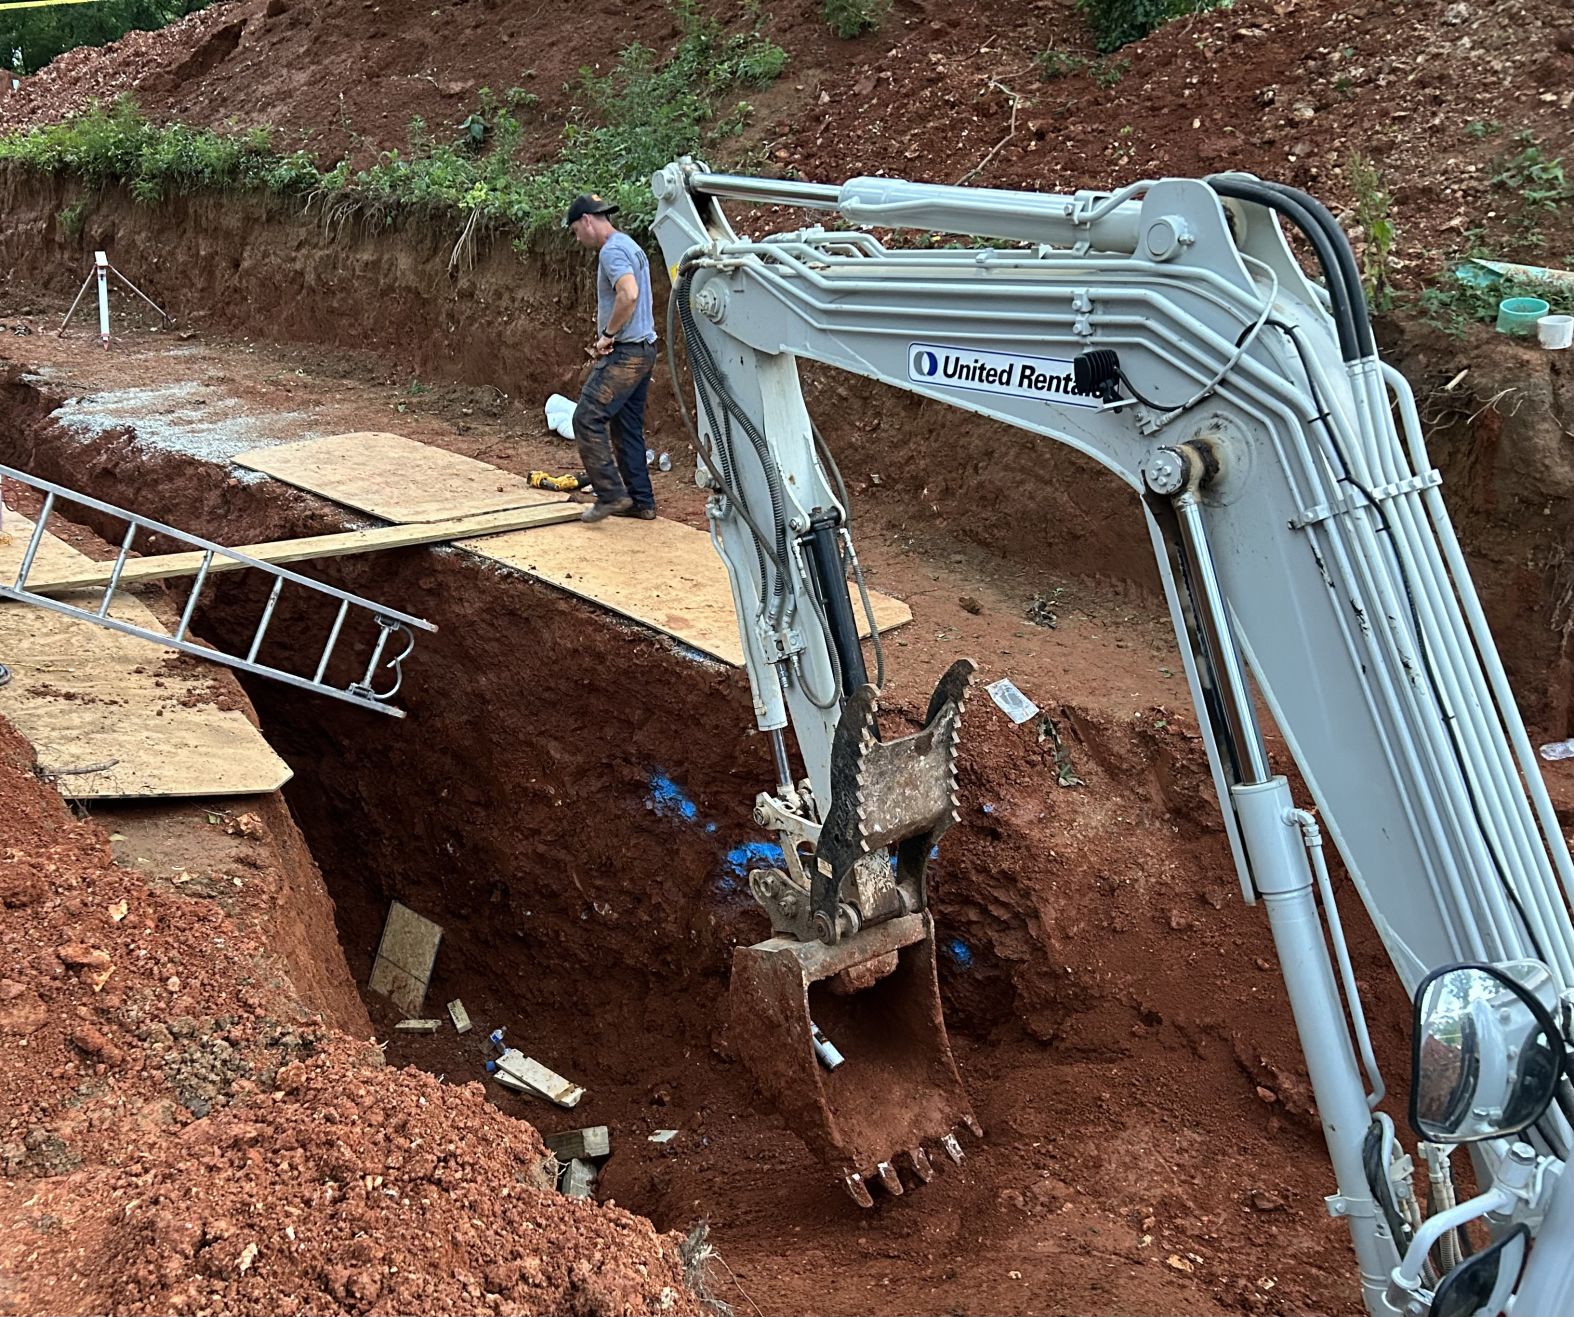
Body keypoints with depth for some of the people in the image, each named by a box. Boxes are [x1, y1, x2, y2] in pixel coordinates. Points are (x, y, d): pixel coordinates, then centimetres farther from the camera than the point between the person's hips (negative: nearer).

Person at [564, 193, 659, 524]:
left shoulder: (612, 250, -13)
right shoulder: (630, 246, 20)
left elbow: (628, 294, -30)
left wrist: (607, 334, -19)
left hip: (625, 353, -11)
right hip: (644, 349, 11)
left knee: (588, 418, -11)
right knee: (627, 428, 13)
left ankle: (611, 494, -13)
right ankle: (641, 501, 16)